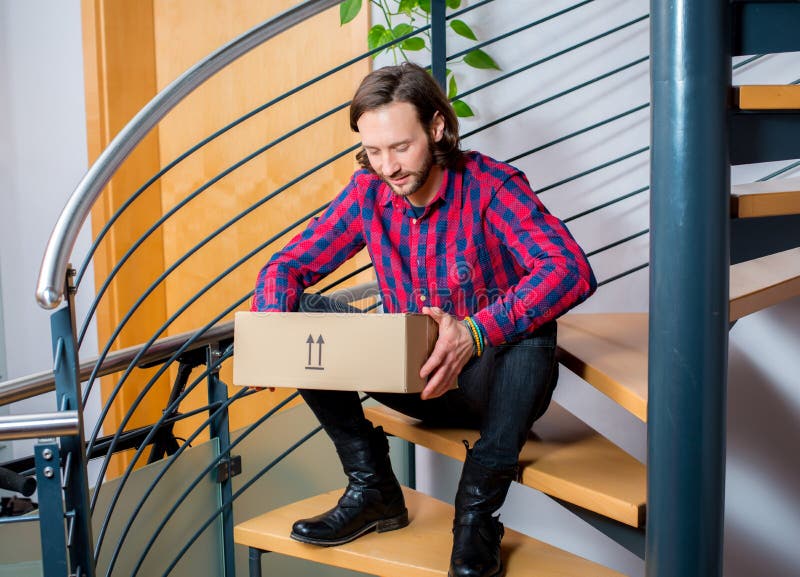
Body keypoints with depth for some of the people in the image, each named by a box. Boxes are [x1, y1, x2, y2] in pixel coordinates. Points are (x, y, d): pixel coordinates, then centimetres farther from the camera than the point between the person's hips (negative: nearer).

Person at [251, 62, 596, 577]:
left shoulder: (490, 185, -18)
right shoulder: (368, 194, -3)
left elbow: (571, 270, -32)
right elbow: (288, 265, 1)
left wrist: (476, 332, -45)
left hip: (492, 383, -4)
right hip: (416, 381, 5)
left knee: (530, 325, -36)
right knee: (305, 313, -11)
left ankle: (478, 514, -23)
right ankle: (373, 491, -6)